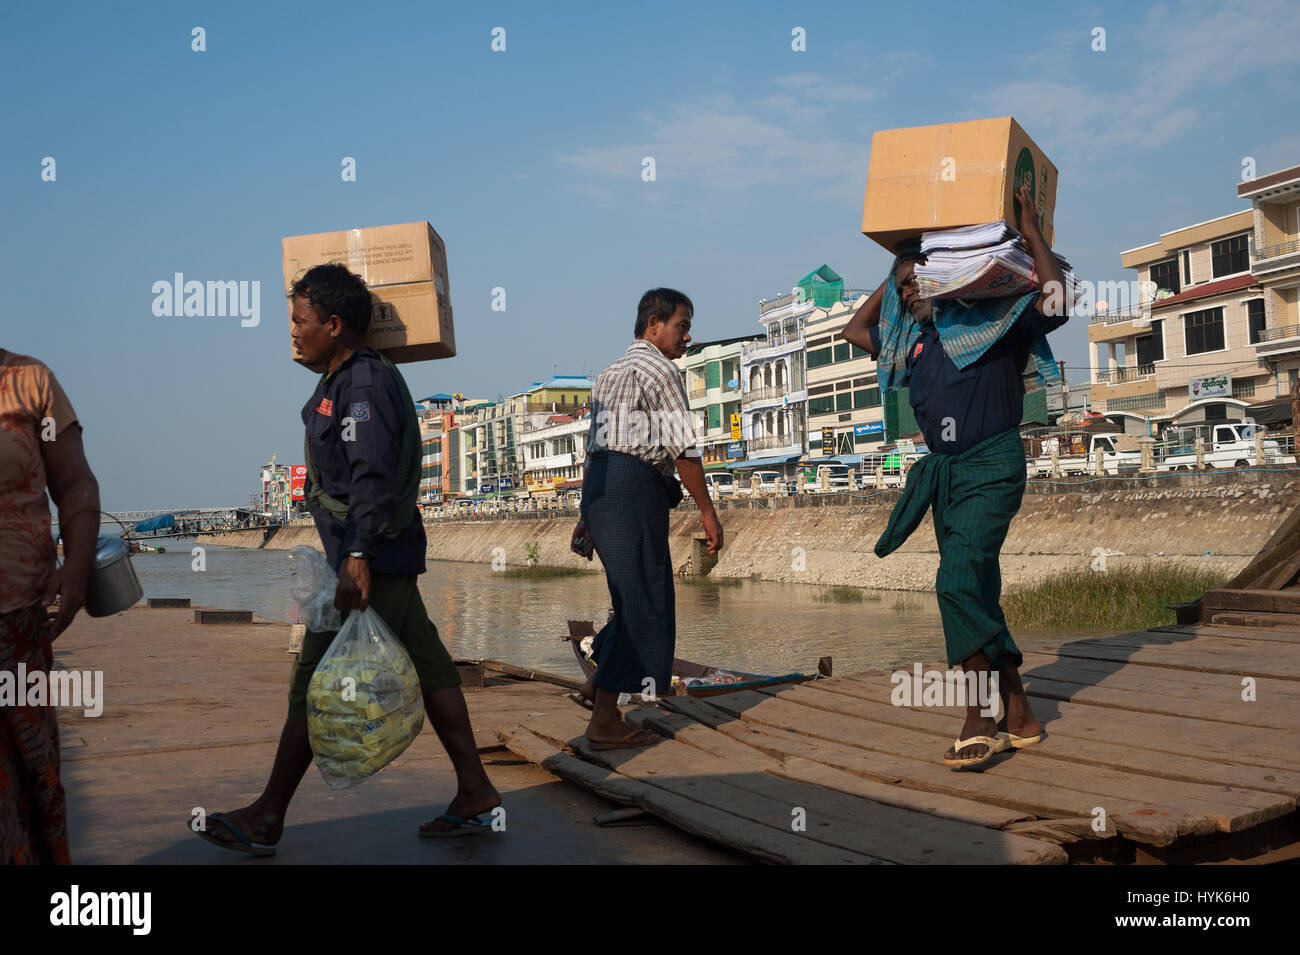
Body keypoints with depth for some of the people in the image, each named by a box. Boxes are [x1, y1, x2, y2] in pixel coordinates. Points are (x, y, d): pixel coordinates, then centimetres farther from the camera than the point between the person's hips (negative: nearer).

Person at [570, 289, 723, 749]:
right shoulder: (659, 368, -3)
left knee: (644, 595, 18)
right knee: (640, 602, -6)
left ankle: (600, 680, 16)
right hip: (634, 486, -9)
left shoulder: (612, 372, 26)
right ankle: (605, 722, -5)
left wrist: (586, 516, 25)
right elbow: (682, 446, -10)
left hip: (601, 486, 9)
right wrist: (708, 510, -5)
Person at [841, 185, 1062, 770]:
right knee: (976, 594, 6)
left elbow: (1055, 302, -16)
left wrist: (1030, 232, -7)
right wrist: (894, 276, 26)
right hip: (944, 473, 8)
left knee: (959, 579, -22)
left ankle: (980, 721, -16)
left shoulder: (991, 321, -1)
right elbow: (855, 330, 30)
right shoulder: (911, 341, 17)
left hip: (993, 466, -8)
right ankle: (1019, 718, 14)